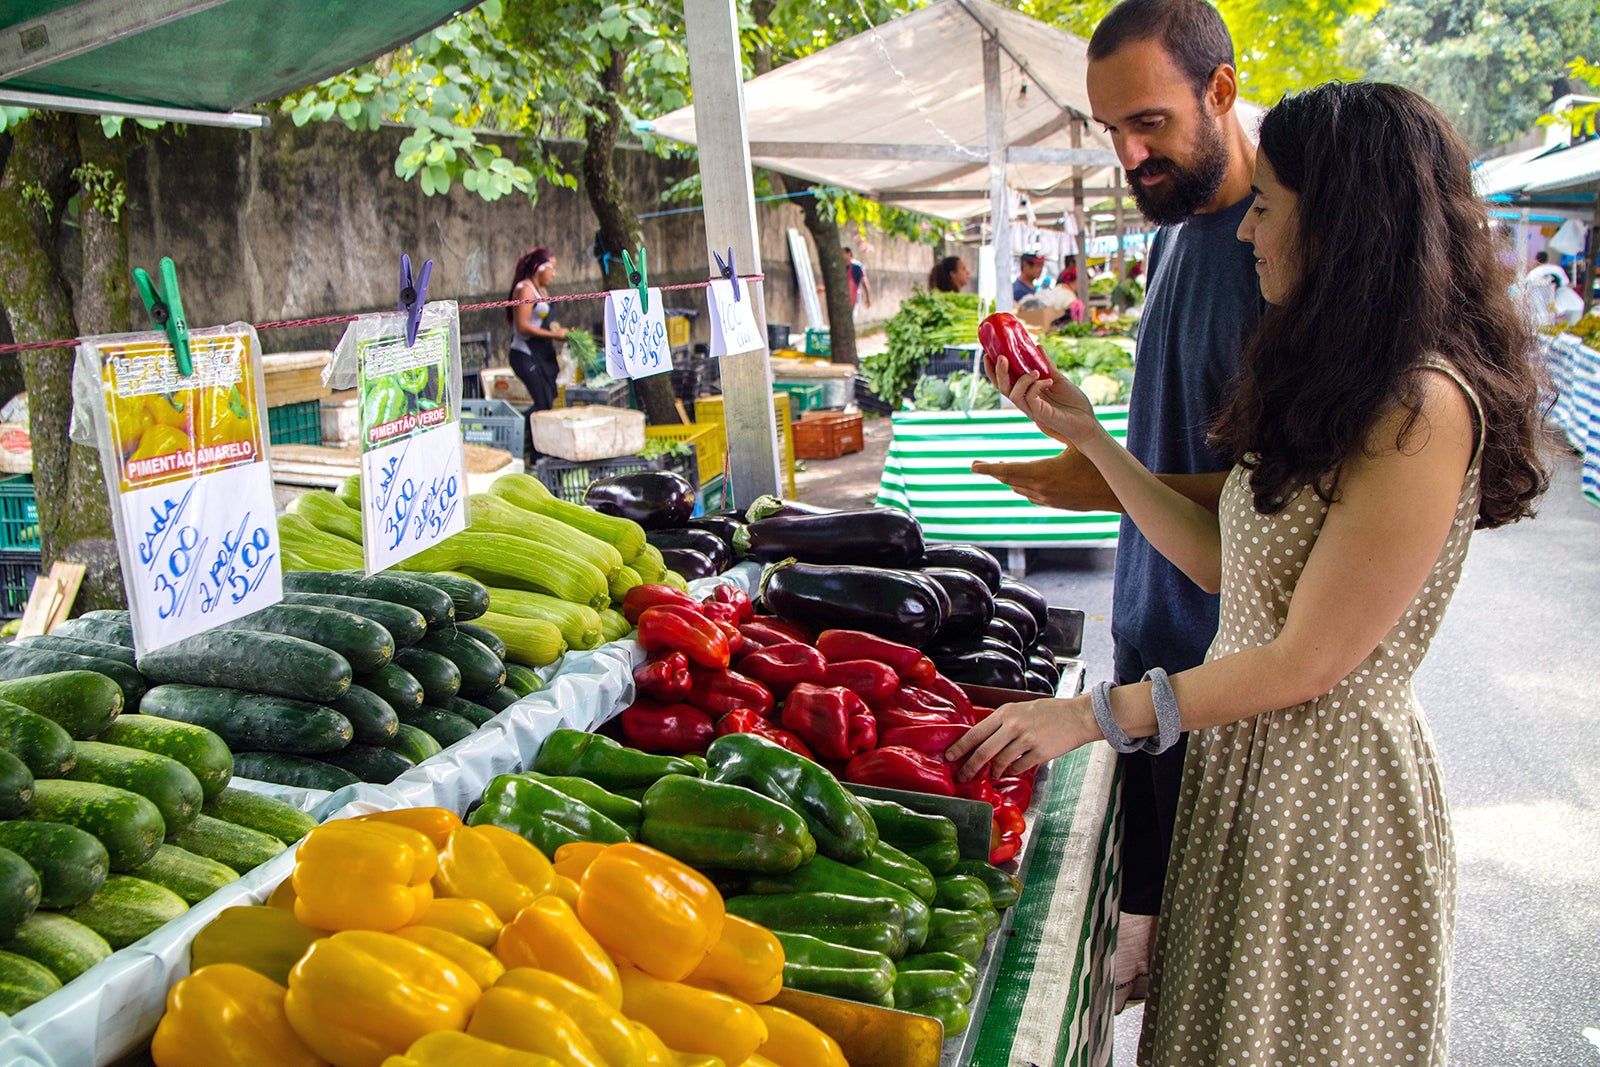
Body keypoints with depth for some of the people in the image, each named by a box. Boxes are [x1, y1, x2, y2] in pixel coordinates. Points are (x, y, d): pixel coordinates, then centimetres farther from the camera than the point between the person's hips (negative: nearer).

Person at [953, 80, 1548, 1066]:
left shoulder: (1423, 406, -22)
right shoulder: (1337, 379, 8)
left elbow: (1308, 661, -21)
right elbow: (1222, 562, 6)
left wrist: (1093, 715, -16)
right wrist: (1090, 437, 5)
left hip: (1331, 785, -8)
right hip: (1245, 758, 8)